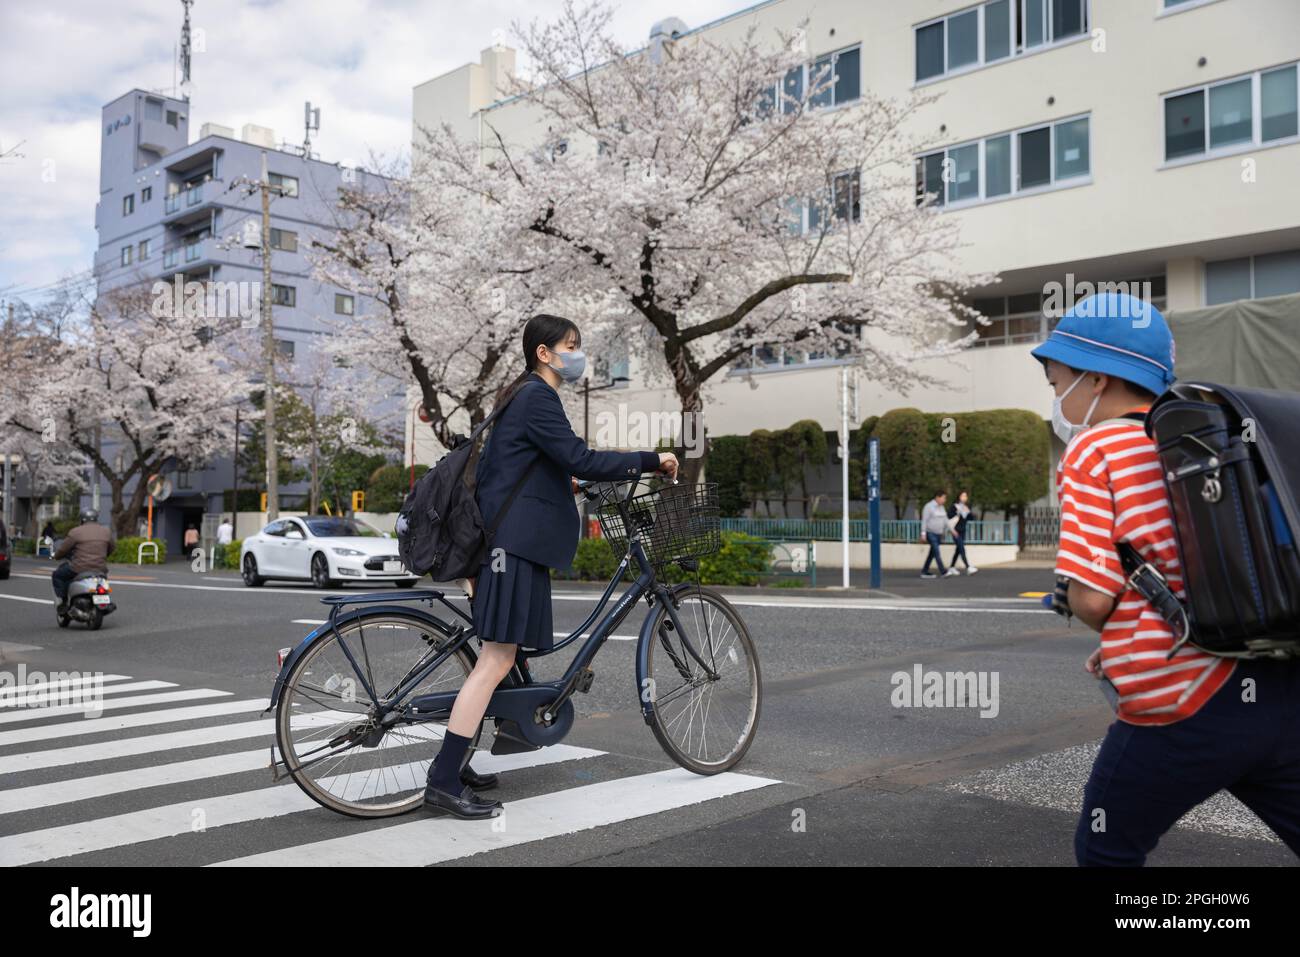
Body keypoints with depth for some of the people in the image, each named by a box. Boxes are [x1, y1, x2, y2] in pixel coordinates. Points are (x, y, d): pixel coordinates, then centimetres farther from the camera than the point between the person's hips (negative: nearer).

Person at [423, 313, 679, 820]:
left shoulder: (525, 396, 20)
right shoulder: (537, 398, -12)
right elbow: (582, 460, -20)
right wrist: (651, 460, -14)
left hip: (514, 537, 11)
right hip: (516, 542, -11)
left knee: (500, 655, 15)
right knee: (497, 660, -11)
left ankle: (453, 764, 22)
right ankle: (443, 782, -9)